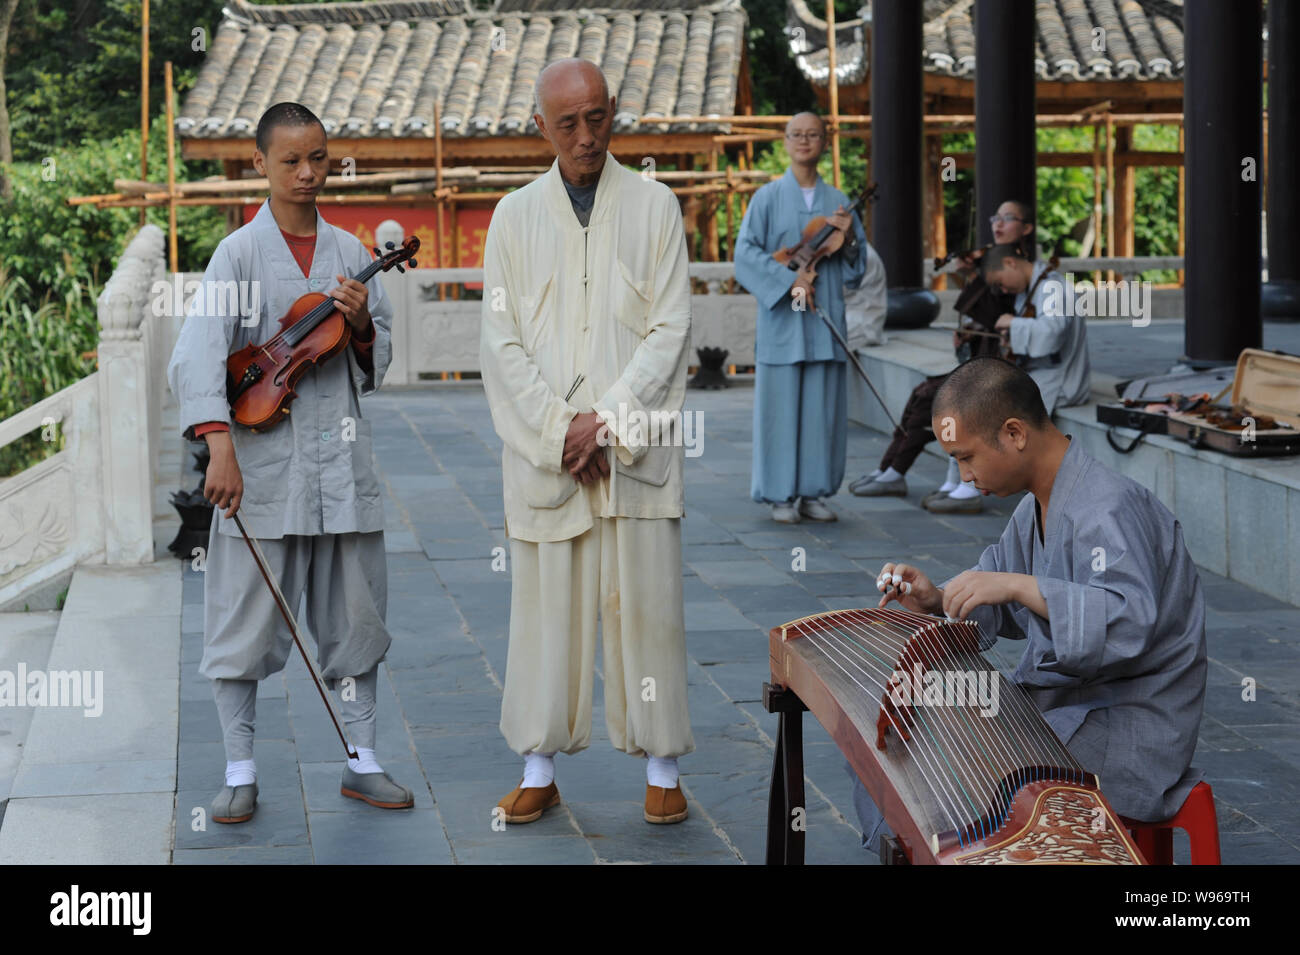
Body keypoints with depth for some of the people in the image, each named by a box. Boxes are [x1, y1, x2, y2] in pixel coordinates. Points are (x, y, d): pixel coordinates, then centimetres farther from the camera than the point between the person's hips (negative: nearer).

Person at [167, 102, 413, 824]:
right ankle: (240, 772, 13)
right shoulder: (240, 252, -3)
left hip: (340, 458, 4)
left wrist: (362, 323, -7)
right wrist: (219, 445, -28)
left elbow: (380, 362, 16)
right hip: (262, 461, -4)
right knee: (246, 619, 0)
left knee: (355, 614, 9)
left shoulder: (349, 252, 10)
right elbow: (199, 351, -16)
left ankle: (362, 763, 20)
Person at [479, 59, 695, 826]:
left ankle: (662, 768, 11)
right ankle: (540, 770, 14)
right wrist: (560, 431, -8)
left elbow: (669, 331, -1)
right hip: (543, 448, 1)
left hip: (639, 446, -1)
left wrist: (608, 421, -11)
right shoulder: (516, 216, 8)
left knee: (646, 602, 1)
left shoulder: (655, 207, 5)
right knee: (546, 604, 4)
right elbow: (502, 343, 4)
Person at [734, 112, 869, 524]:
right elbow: (745, 252, -6)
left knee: (822, 407, 3)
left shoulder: (836, 201, 13)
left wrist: (849, 237, -8)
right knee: (781, 405, -3)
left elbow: (856, 268, 13)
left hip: (824, 321, 3)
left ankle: (813, 493, 10)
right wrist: (789, 278, -16)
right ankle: (781, 496, 3)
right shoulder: (768, 197, 4)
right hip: (783, 320, -3)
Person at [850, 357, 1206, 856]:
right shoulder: (1036, 506, 10)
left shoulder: (1108, 510, -21)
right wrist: (936, 600, 1)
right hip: (1059, 701, 10)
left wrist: (1019, 586, -39)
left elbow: (1129, 623, -36)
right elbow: (1004, 610, 21)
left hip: (1129, 725, -10)